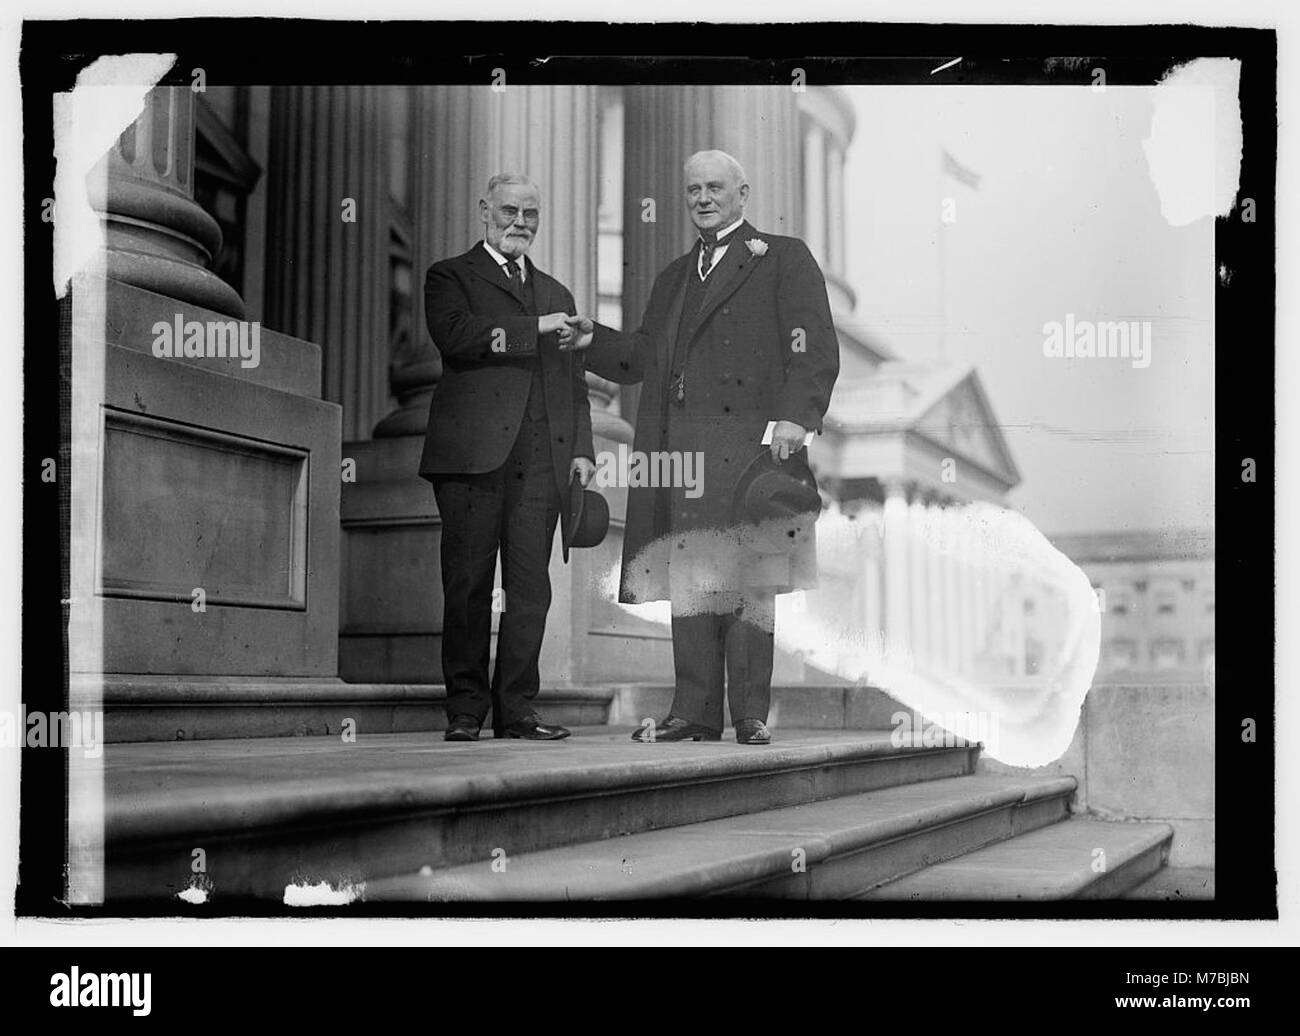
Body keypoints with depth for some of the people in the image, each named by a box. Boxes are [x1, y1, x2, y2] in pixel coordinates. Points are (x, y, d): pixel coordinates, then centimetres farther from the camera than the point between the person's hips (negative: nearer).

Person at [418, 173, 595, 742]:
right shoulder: (450, 276, 11)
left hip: (541, 459, 4)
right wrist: (533, 329, -11)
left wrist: (582, 449, 9)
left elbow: (574, 384, 22)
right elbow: (455, 335, -11)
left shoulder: (556, 293, 26)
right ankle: (466, 709, 2)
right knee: (468, 584, -4)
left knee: (530, 587, 0)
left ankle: (516, 709, 4)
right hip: (473, 454, -4)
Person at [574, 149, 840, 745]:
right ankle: (694, 713, 7)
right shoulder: (674, 277, 26)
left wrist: (794, 416, -17)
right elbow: (644, 358, 24)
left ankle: (751, 714, -1)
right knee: (689, 581, 4)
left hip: (748, 440, -6)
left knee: (747, 578, -6)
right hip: (679, 449, 6)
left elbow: (816, 350, -4)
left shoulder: (783, 259, 7)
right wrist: (593, 340, 6)